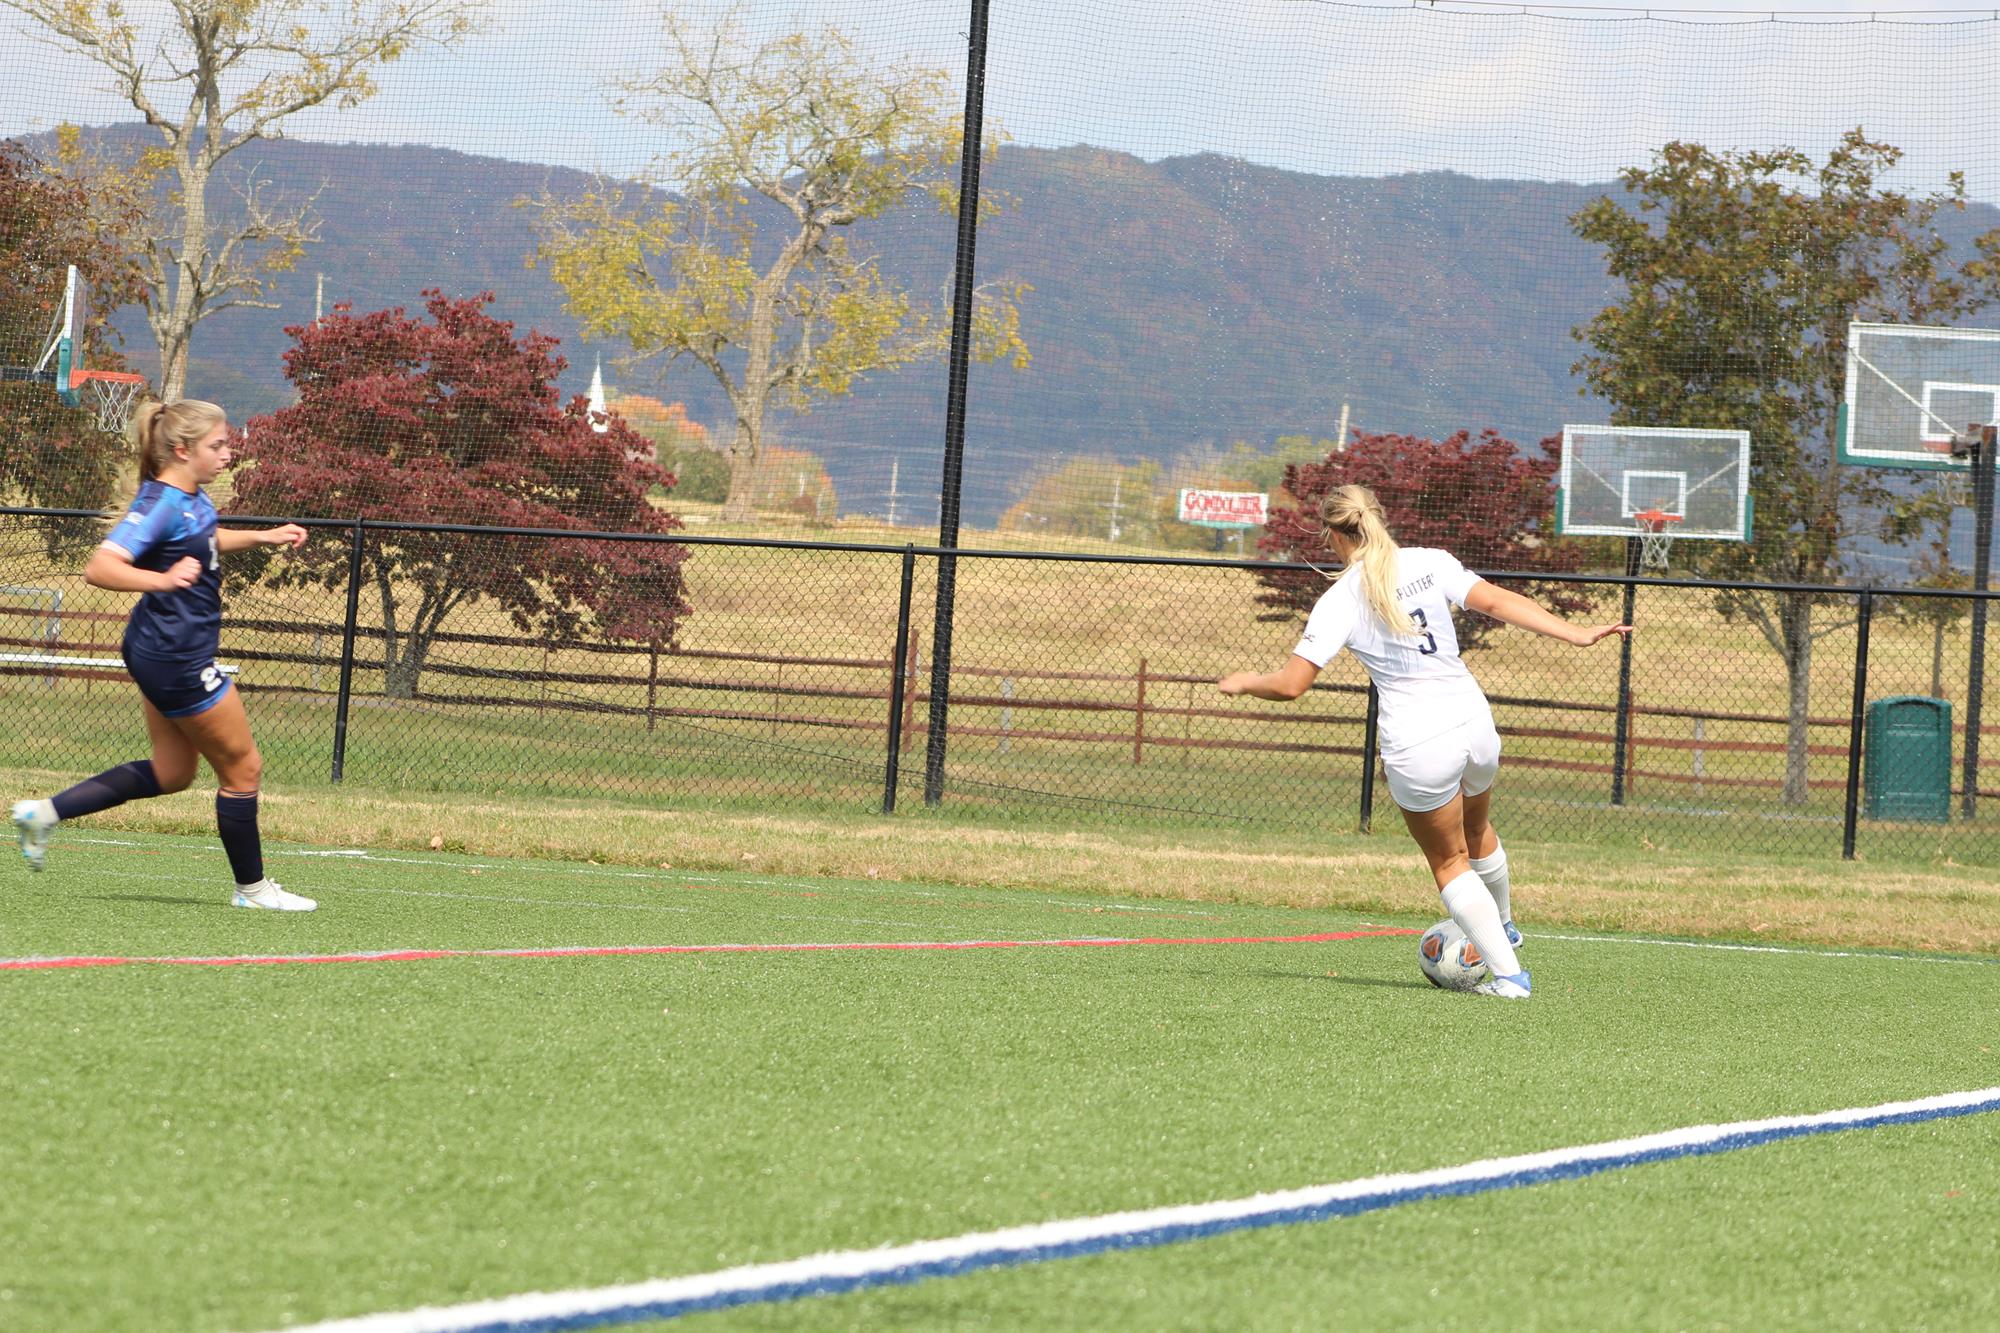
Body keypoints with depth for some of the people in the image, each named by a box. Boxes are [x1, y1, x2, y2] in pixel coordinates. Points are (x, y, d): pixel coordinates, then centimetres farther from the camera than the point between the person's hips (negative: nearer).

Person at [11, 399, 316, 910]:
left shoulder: (191, 496, 4)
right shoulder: (160, 505, -24)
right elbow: (99, 568, -33)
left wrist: (262, 537, 23)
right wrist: (162, 580, -47)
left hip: (163, 653, 10)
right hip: (177, 658, -10)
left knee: (172, 773, 20)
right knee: (242, 767, 4)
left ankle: (45, 812, 19)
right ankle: (251, 887, 19)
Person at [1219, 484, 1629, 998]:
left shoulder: (1339, 601, -7)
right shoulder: (1429, 563, 0)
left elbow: (1291, 684, -9)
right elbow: (1495, 600, -9)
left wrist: (1245, 682, 11)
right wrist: (1576, 634, -9)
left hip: (1416, 747, -4)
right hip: (1474, 724, 4)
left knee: (1449, 862, 17)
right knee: (1476, 831, 33)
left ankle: (1506, 973, 14)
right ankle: (1503, 926, 55)